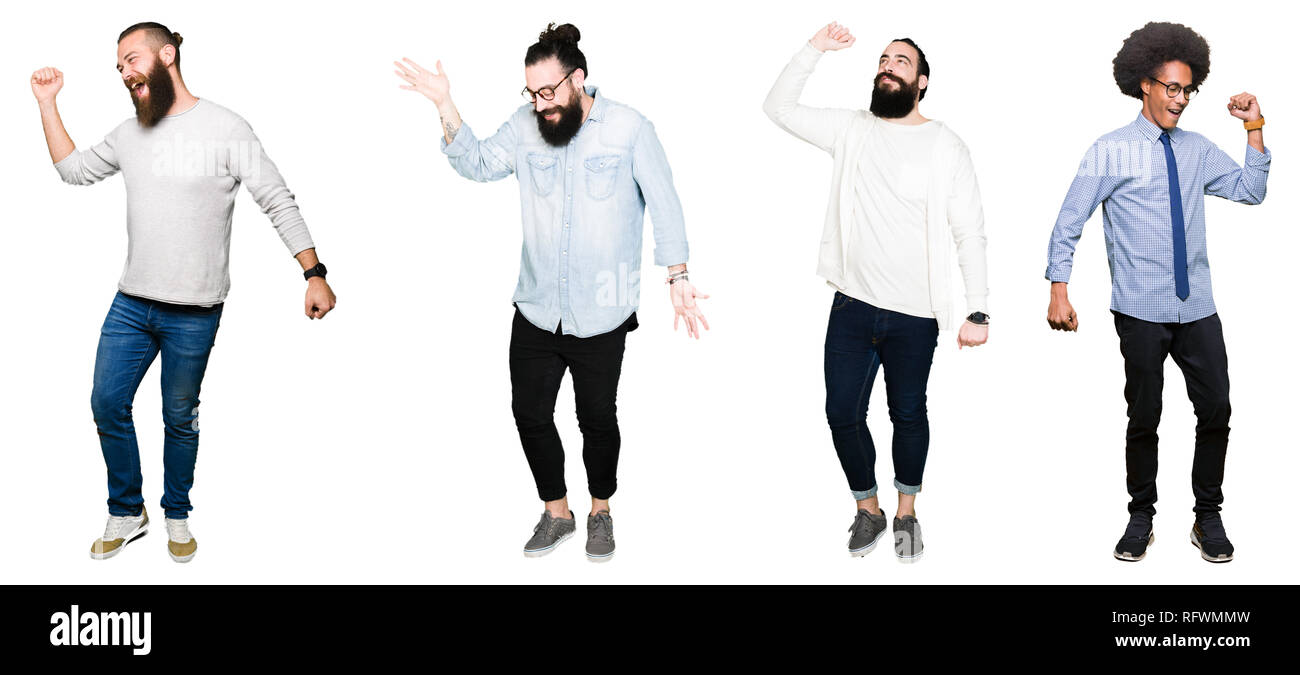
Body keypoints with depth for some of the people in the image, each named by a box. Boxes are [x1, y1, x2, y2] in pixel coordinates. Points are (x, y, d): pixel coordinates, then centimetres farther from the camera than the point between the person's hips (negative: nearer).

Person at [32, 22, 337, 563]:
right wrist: (47, 103, 15)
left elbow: (279, 203, -9)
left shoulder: (225, 129, -9)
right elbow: (73, 169, 23)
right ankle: (127, 513, 24)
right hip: (131, 304, 5)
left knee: (180, 417, 8)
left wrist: (315, 274, -14)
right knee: (107, 405, 6)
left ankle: (177, 516, 27)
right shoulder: (129, 134, 9)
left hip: (193, 313, -5)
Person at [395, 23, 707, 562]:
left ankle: (600, 512, 33)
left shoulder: (629, 129, -8)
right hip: (536, 309, 4)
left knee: (597, 418, 10)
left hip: (601, 315, -3)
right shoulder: (526, 125, 1)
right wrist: (445, 107, -19)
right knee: (530, 413, 9)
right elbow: (477, 164, -6)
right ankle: (556, 513, 30)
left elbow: (664, 204, -7)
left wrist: (677, 276, -12)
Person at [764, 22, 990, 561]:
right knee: (843, 414, 5)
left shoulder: (946, 147, -4)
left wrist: (978, 311, -11)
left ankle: (907, 513, 30)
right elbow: (778, 106, 5)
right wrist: (814, 49, -5)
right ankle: (868, 511, 26)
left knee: (908, 415, 11)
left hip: (914, 316, -2)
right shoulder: (851, 129, 6)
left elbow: (970, 233, -5)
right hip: (853, 307, 3)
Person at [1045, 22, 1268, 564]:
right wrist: (1059, 291, -12)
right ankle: (1141, 519, 18)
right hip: (1142, 312, -4)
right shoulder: (1112, 151, -3)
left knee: (1216, 411, 4)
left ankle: (1208, 517, 19)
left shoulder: (1198, 150, 11)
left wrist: (1255, 129, 0)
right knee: (1143, 418, 4)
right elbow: (1069, 223, -4)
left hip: (1197, 309, 4)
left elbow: (1251, 191, 10)